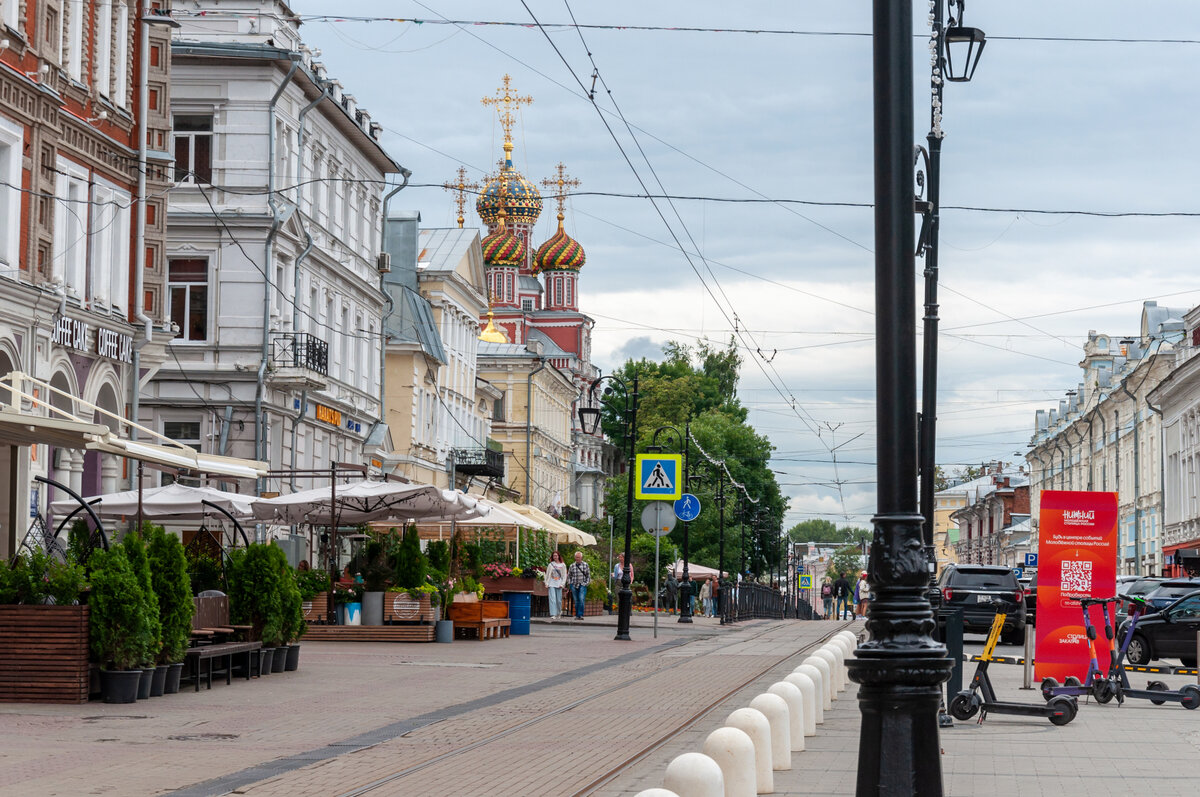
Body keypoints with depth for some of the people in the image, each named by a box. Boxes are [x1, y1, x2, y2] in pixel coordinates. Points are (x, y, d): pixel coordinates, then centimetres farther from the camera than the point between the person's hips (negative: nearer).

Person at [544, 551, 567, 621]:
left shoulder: (562, 565, 7)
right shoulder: (550, 565, 8)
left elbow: (564, 576, 7)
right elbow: (547, 575, 11)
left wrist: (562, 584, -4)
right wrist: (546, 584, 2)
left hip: (559, 585, 0)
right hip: (551, 584, 0)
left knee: (559, 600, 3)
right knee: (552, 599, -12)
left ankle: (558, 613, 25)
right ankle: (553, 615, -18)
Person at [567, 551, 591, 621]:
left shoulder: (585, 565, 5)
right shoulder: (572, 566, 7)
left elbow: (588, 575, 10)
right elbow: (569, 576, 15)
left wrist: (586, 583, 1)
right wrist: (569, 583, 6)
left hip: (582, 585, -2)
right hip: (574, 585, 2)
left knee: (581, 600, -16)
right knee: (576, 601, 3)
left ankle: (580, 615, -16)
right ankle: (577, 615, 11)